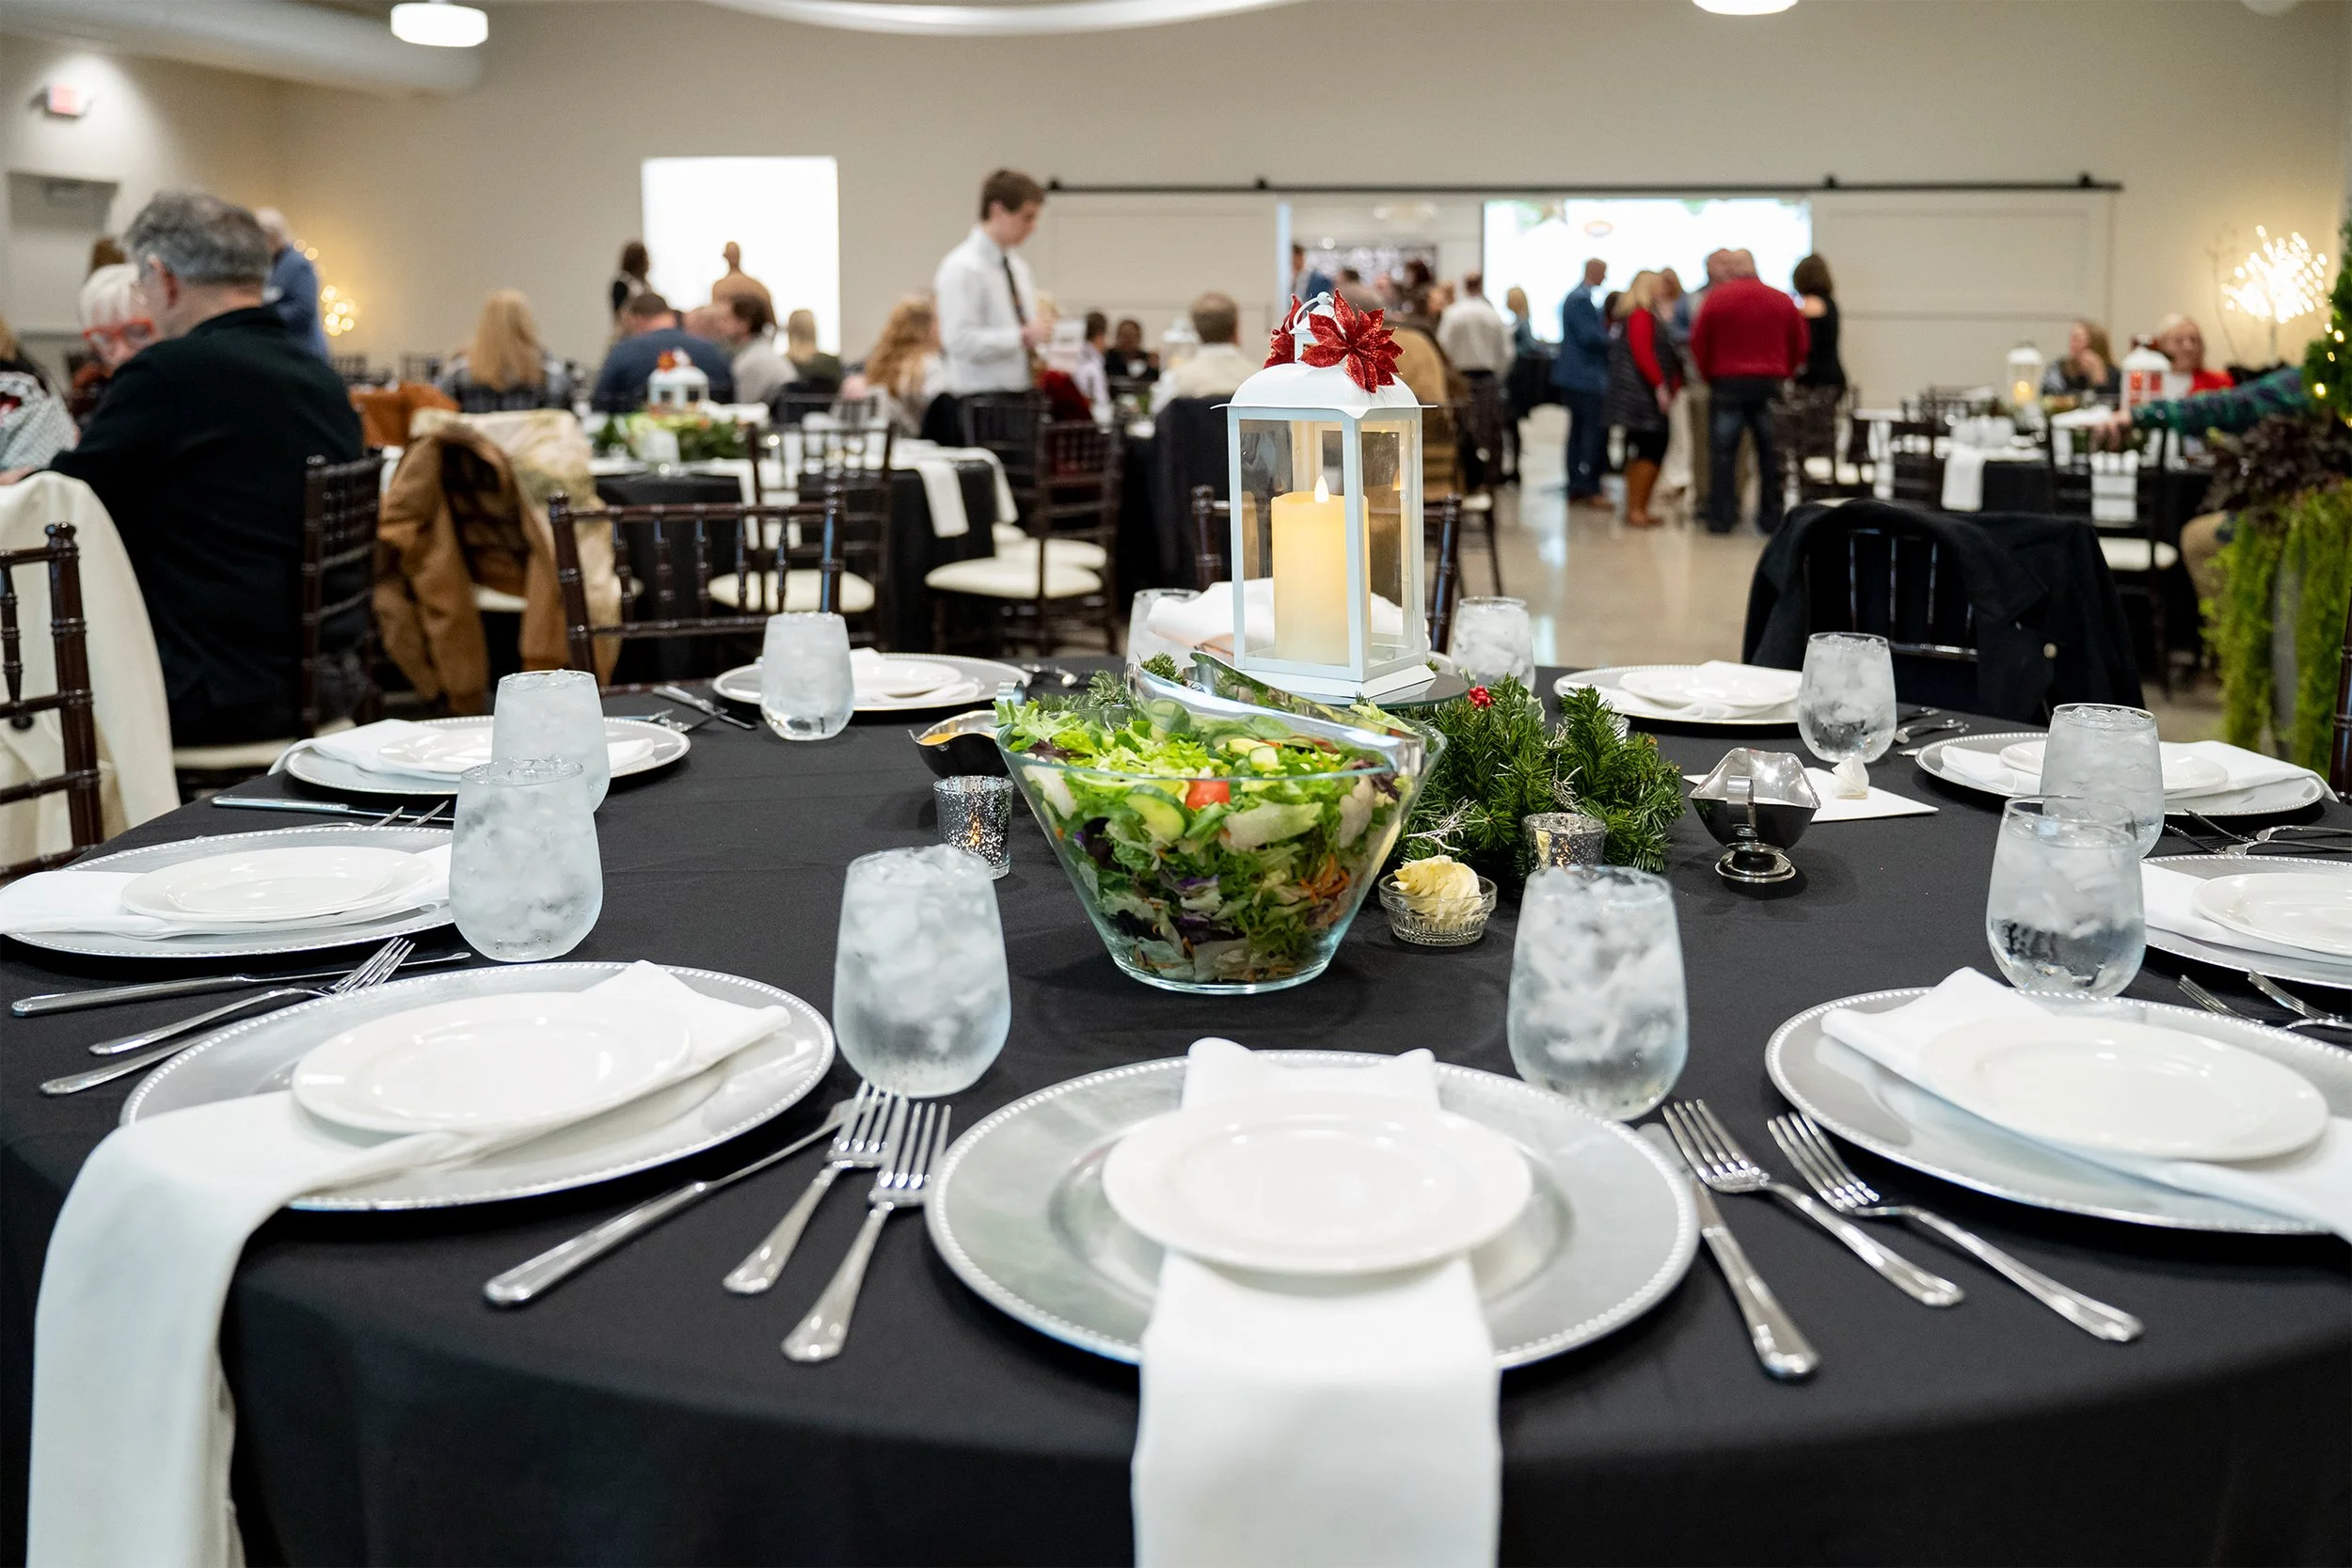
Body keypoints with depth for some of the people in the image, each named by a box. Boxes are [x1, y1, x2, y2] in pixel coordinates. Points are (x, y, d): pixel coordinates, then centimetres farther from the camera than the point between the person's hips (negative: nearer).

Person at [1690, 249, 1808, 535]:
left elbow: (1699, 343, -1)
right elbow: (1799, 346, 10)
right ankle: (1772, 517, 9)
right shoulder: (1783, 301, 5)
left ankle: (1721, 517, -1)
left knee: (1723, 452, 2)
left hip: (1727, 383, -2)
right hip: (1770, 383, 2)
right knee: (1771, 453, 7)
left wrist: (1709, 375, 11)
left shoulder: (1716, 297, -3)